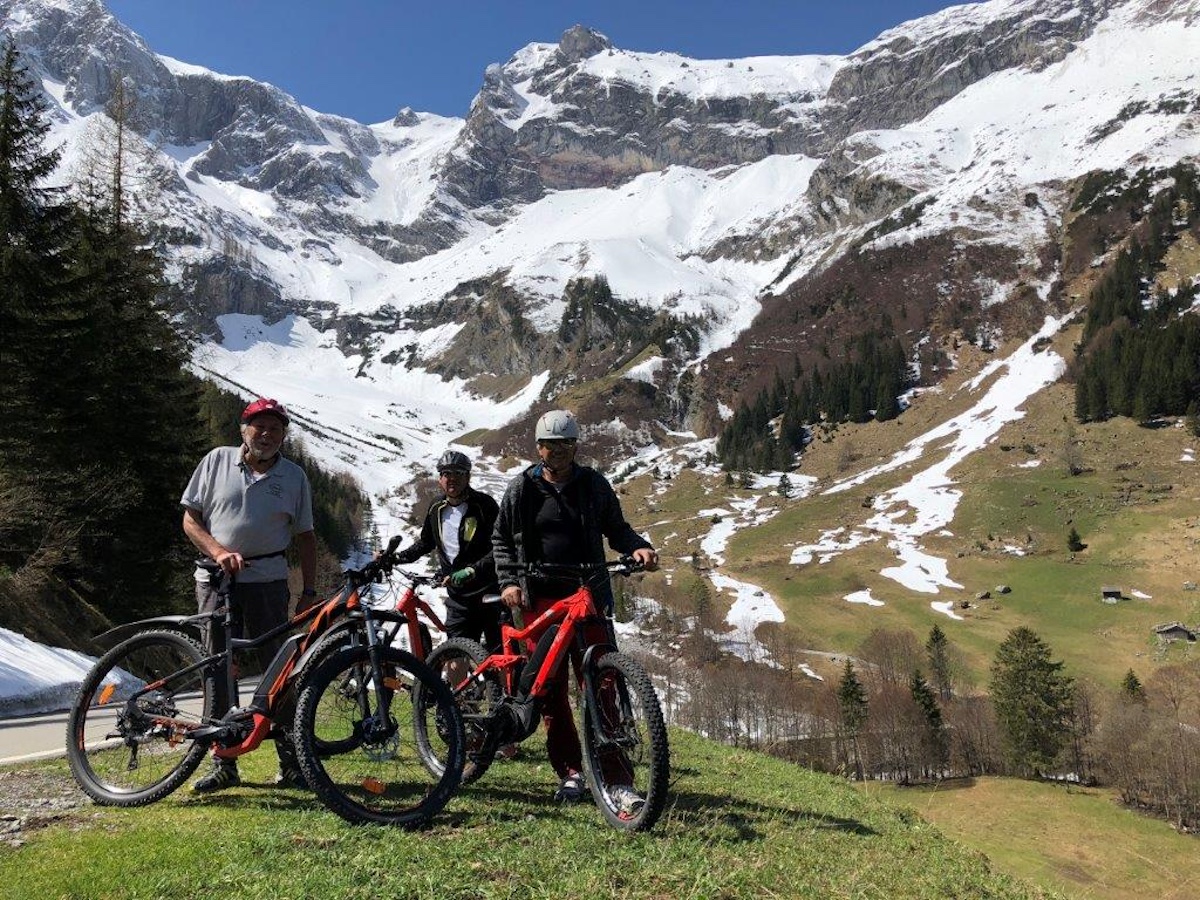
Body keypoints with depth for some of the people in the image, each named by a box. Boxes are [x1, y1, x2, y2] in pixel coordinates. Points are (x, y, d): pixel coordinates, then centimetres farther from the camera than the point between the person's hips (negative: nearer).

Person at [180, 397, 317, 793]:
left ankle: (292, 762, 7)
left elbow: (305, 536, 8)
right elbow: (191, 520, 4)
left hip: (268, 582, 0)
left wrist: (309, 591, 2)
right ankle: (223, 764, 16)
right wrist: (219, 552, -13)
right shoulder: (216, 461, 4)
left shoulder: (294, 476, 5)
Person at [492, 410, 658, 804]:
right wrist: (508, 582, 1)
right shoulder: (521, 488, 6)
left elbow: (616, 529, 15)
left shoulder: (594, 484, 7)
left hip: (589, 596, -1)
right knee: (550, 688, 4)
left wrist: (638, 547, -6)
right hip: (541, 599, 1)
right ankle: (569, 772, 16)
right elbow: (501, 539, 14)